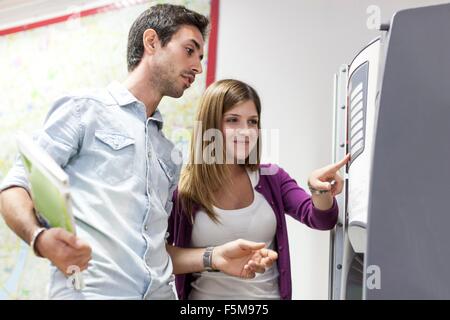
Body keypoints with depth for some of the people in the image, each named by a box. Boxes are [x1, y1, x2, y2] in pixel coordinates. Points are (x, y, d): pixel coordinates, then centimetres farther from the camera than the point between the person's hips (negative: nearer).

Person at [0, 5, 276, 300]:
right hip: (88, 291, -5)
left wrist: (213, 257, 3)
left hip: (161, 292, 6)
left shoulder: (168, 154, 20)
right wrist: (40, 238, -23)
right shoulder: (84, 110, 3)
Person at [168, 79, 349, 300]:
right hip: (207, 294, -3)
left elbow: (320, 219, -12)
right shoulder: (182, 190, -11)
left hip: (270, 294, 3)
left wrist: (320, 190, -31)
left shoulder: (272, 178, 0)